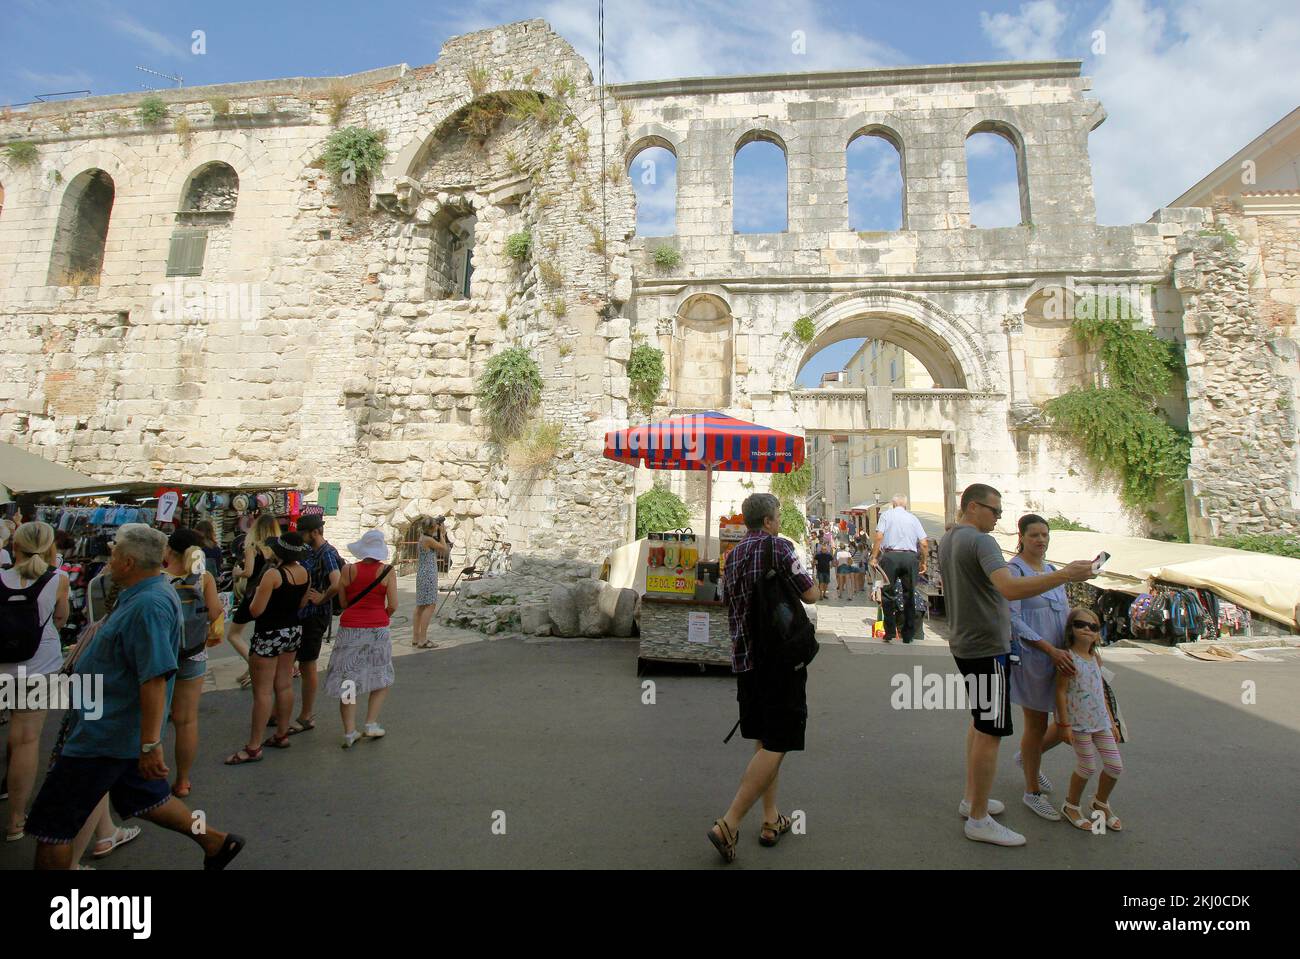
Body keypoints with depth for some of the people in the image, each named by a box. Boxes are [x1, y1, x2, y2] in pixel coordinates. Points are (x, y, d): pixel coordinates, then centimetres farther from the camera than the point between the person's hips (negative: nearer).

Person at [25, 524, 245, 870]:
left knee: (51, 826, 6)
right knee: (142, 796, 21)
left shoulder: (148, 605, -27)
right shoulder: (151, 595, 7)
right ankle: (215, 842, 28)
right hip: (121, 729, 10)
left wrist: (150, 744, -30)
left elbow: (154, 677, -31)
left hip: (105, 734, -10)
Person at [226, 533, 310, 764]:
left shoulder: (272, 574, -21)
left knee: (262, 691, -1)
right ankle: (282, 734, 27)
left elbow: (256, 611, -18)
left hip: (270, 634, -7)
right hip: (294, 630, 7)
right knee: (285, 686, 16)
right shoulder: (304, 573, -1)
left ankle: (253, 748, 6)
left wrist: (254, 598, 1)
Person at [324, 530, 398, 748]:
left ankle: (349, 732, 11)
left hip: (350, 629, 1)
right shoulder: (387, 571, -8)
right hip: (378, 630, -1)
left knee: (347, 680, 10)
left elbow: (342, 602, 2)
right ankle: (371, 724, 10)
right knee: (382, 679, 17)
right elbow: (393, 605, -8)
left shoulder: (348, 570, -4)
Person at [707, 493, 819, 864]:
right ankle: (729, 823, -6)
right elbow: (811, 595, -9)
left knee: (764, 742, 17)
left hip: (745, 659, 7)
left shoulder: (733, 556, 11)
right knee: (776, 746, -2)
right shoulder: (779, 547, -11)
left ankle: (771, 820, 25)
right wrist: (799, 574, 9)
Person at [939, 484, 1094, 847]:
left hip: (964, 643, 10)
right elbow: (1010, 588, -35)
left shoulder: (946, 541, 10)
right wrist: (1066, 574, -32)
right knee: (990, 731, -1)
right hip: (986, 648, -10)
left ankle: (971, 799, 32)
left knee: (979, 721, 22)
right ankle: (978, 820, 9)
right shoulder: (981, 542, -20)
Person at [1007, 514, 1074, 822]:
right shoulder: (1014, 570, -11)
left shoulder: (1051, 570, 14)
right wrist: (1050, 649, -22)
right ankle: (1033, 792, 23)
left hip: (1062, 656, 7)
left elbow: (1065, 612, 19)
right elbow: (1013, 619, -17)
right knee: (1037, 725, 4)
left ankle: (1028, 755, 36)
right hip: (1032, 657, -7)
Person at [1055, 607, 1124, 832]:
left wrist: (1112, 722, 16)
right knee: (1088, 767, -1)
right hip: (1078, 721, -7)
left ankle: (1101, 803, 34)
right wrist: (1065, 725, -17)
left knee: (1115, 766, 8)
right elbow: (1061, 691, -15)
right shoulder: (1068, 657, -15)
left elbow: (1101, 691, 15)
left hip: (1100, 720, 7)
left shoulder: (1096, 656, 7)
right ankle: (1071, 806, 23)